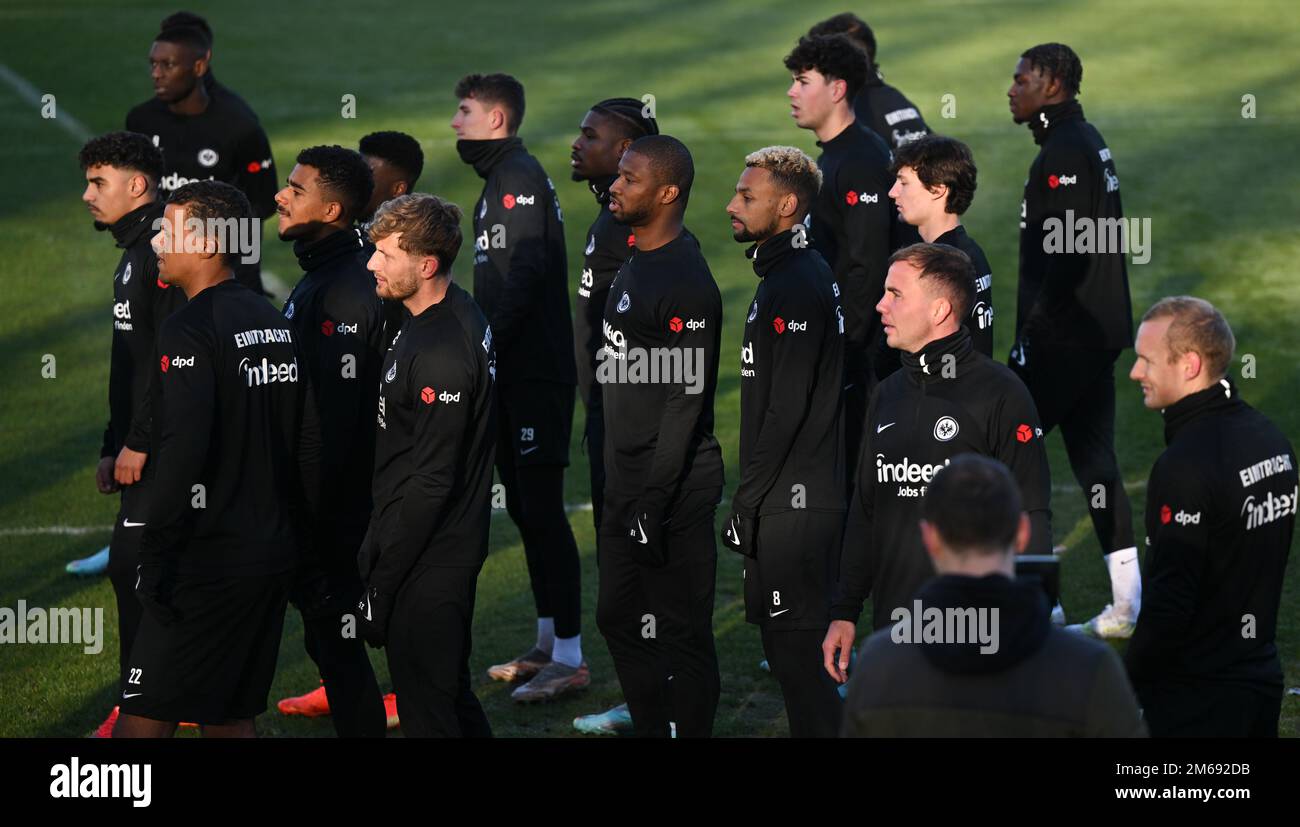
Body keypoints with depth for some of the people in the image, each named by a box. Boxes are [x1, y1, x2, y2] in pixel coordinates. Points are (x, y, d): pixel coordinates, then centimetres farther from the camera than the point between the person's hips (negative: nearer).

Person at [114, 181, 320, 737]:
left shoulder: (189, 330, -14)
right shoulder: (275, 323, 12)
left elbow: (183, 452, -23)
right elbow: (310, 442, 14)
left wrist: (156, 559, -19)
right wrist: (296, 538, 19)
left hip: (208, 563, -9)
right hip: (274, 556, 9)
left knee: (144, 721, -6)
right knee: (230, 722, 14)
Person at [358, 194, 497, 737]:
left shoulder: (441, 355, -25)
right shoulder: (458, 314, 7)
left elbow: (430, 484, -25)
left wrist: (378, 586, -20)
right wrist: (376, 545, 19)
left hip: (428, 567, -10)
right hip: (453, 551, 10)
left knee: (427, 715, -1)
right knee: (453, 696, 21)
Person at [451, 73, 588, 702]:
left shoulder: (521, 178, -12)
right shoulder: (498, 182, 19)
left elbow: (524, 275, -22)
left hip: (537, 373, -10)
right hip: (511, 373, 10)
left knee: (543, 508, -9)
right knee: (522, 505, 14)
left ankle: (570, 658, -6)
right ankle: (549, 642, 23)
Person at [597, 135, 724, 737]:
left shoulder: (686, 283, -18)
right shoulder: (635, 267, 12)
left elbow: (685, 400, -21)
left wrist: (654, 503, -22)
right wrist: (624, 492, 19)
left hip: (671, 486, -10)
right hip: (625, 483, 10)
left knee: (681, 635, -2)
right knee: (619, 619, 16)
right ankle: (651, 731, 27)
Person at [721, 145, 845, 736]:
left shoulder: (796, 285, -16)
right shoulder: (793, 273, 16)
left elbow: (786, 410, -20)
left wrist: (746, 503, -16)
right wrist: (751, 499, 19)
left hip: (792, 507, -10)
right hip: (802, 501, 10)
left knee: (795, 649, -7)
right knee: (795, 649, 14)